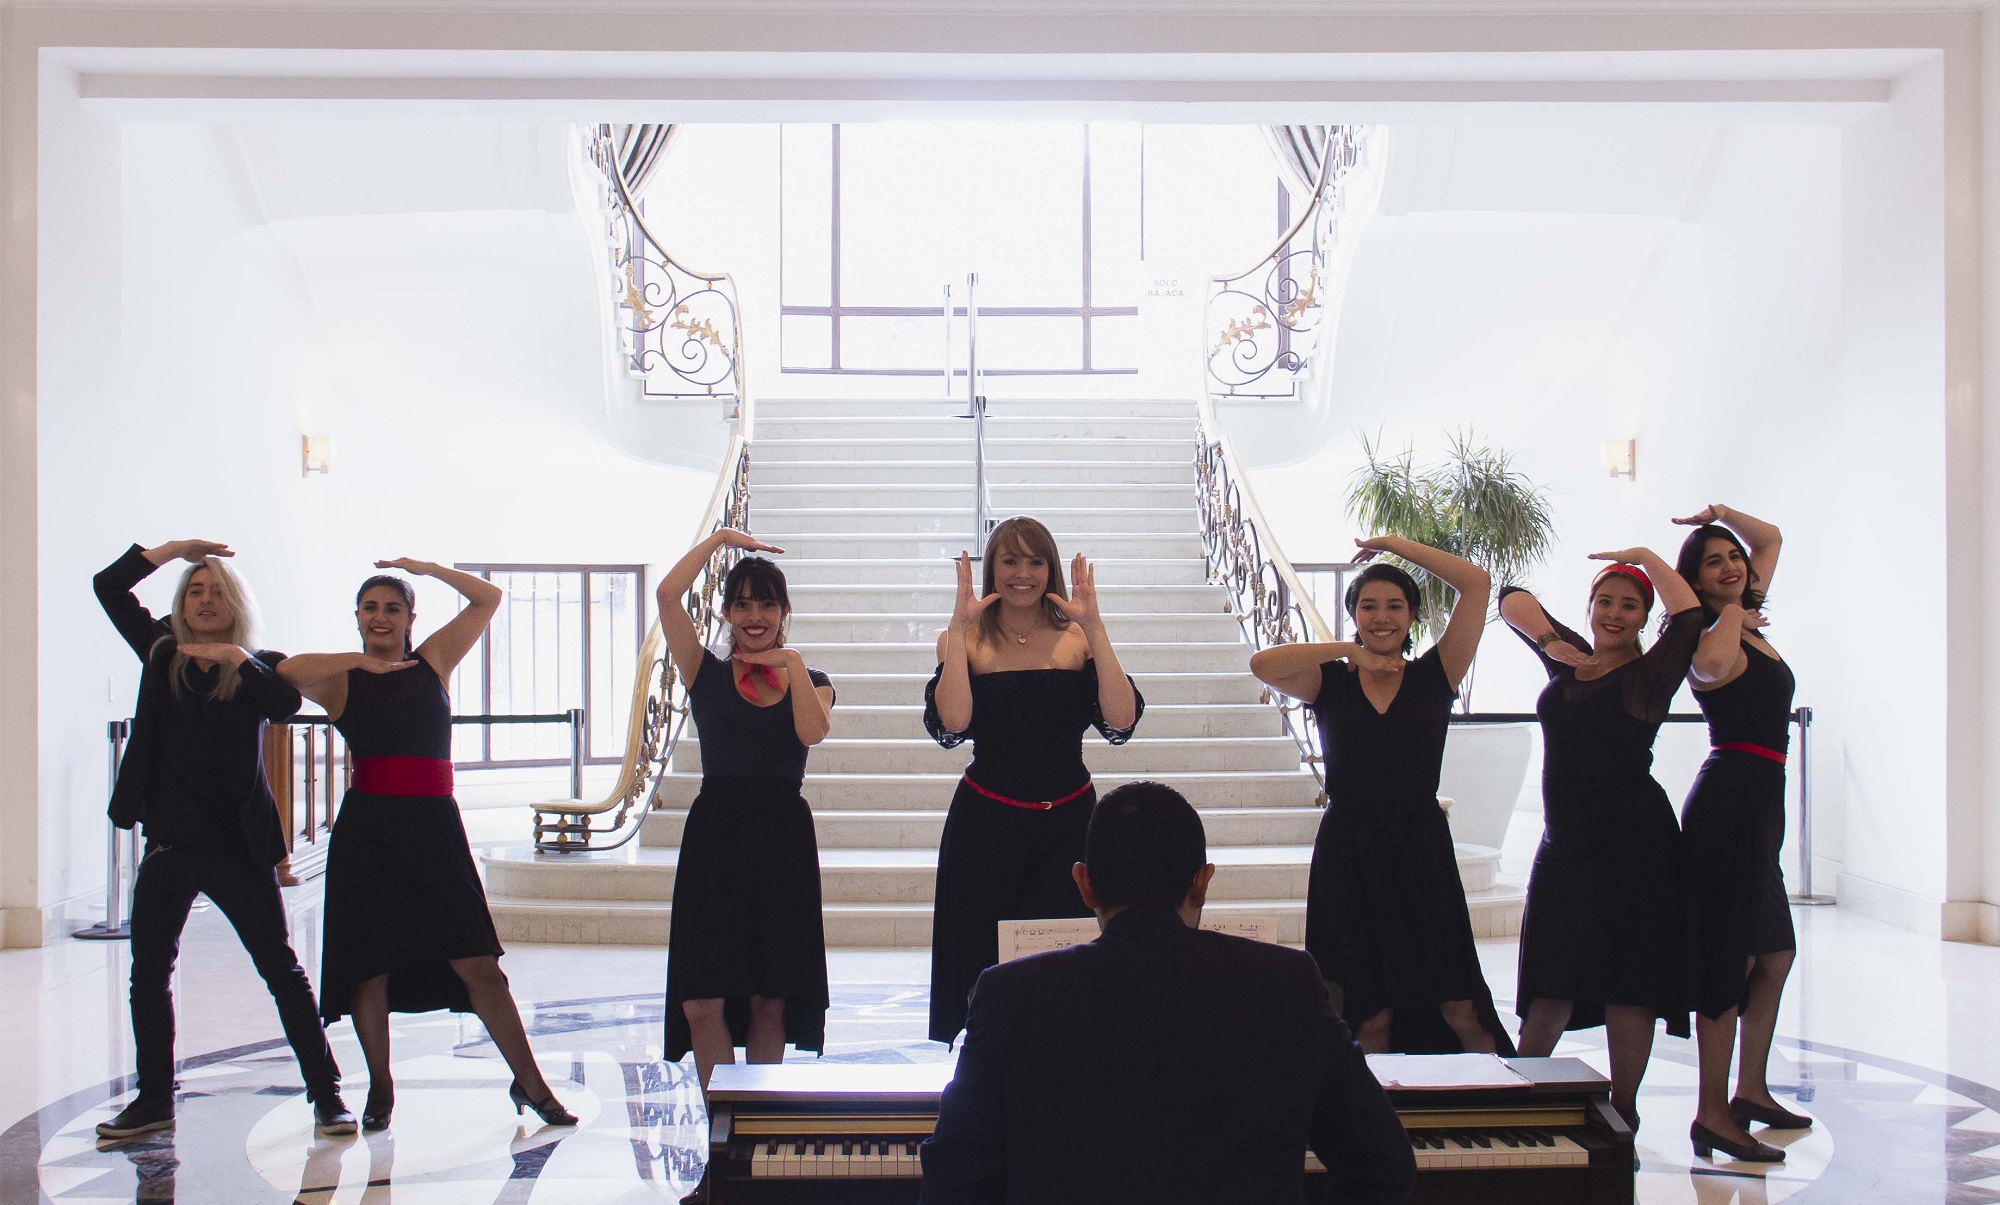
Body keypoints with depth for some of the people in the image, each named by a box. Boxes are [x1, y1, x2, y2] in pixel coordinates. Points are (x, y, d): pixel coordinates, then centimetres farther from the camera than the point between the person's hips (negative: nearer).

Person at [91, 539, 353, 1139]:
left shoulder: (259, 668, -1)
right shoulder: (163, 653, 8)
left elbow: (287, 705, -22)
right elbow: (108, 586, 5)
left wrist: (236, 658, -31)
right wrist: (177, 547, 1)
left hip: (237, 848, -4)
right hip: (168, 846, 4)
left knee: (283, 971, -1)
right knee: (149, 973, 10)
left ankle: (326, 1093, 4)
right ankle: (154, 1098, 25)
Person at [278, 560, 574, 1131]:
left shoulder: (433, 660, 10)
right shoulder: (341, 679, 6)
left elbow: (488, 598, 10)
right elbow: (288, 671, -16)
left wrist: (427, 568, 8)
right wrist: (361, 660, -11)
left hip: (434, 827, 0)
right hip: (367, 831, 0)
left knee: (479, 965, -1)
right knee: (369, 969, 5)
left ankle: (529, 1083, 7)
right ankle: (380, 1089, 24)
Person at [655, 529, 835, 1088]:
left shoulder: (810, 681, 13)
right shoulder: (707, 674, 8)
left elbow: (813, 732, -9)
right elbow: (668, 593, -5)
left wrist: (794, 666, -4)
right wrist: (720, 538, 2)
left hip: (784, 837, 1)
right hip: (715, 836, -1)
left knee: (771, 999, 6)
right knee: (704, 999, -7)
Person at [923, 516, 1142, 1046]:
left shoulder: (1078, 639, 3)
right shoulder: (966, 641, 2)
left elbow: (1121, 721, -12)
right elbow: (950, 724, -15)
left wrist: (1094, 628, -14)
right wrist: (959, 628, -15)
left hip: (1068, 822, 1)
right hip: (986, 824, 0)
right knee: (985, 960, 3)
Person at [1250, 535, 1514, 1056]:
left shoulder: (1433, 676, 5)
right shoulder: (1330, 682, 6)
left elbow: (1477, 583, -1)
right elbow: (1262, 665, -13)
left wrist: (1396, 543, 4)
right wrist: (1349, 651, -7)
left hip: (1422, 852, 0)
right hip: (1347, 854, 0)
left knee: (1460, 1008, -3)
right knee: (1370, 1016, 3)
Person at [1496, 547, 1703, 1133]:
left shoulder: (1648, 676, -1)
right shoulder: (1568, 663, 13)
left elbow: (1690, 617, -18)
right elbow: (1512, 600, 19)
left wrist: (1646, 557, -5)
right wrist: (1548, 639, 1)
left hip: (1632, 843, -5)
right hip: (1564, 844, 5)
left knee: (1626, 986, 1)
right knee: (1550, 992, 9)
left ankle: (1623, 1113, 12)